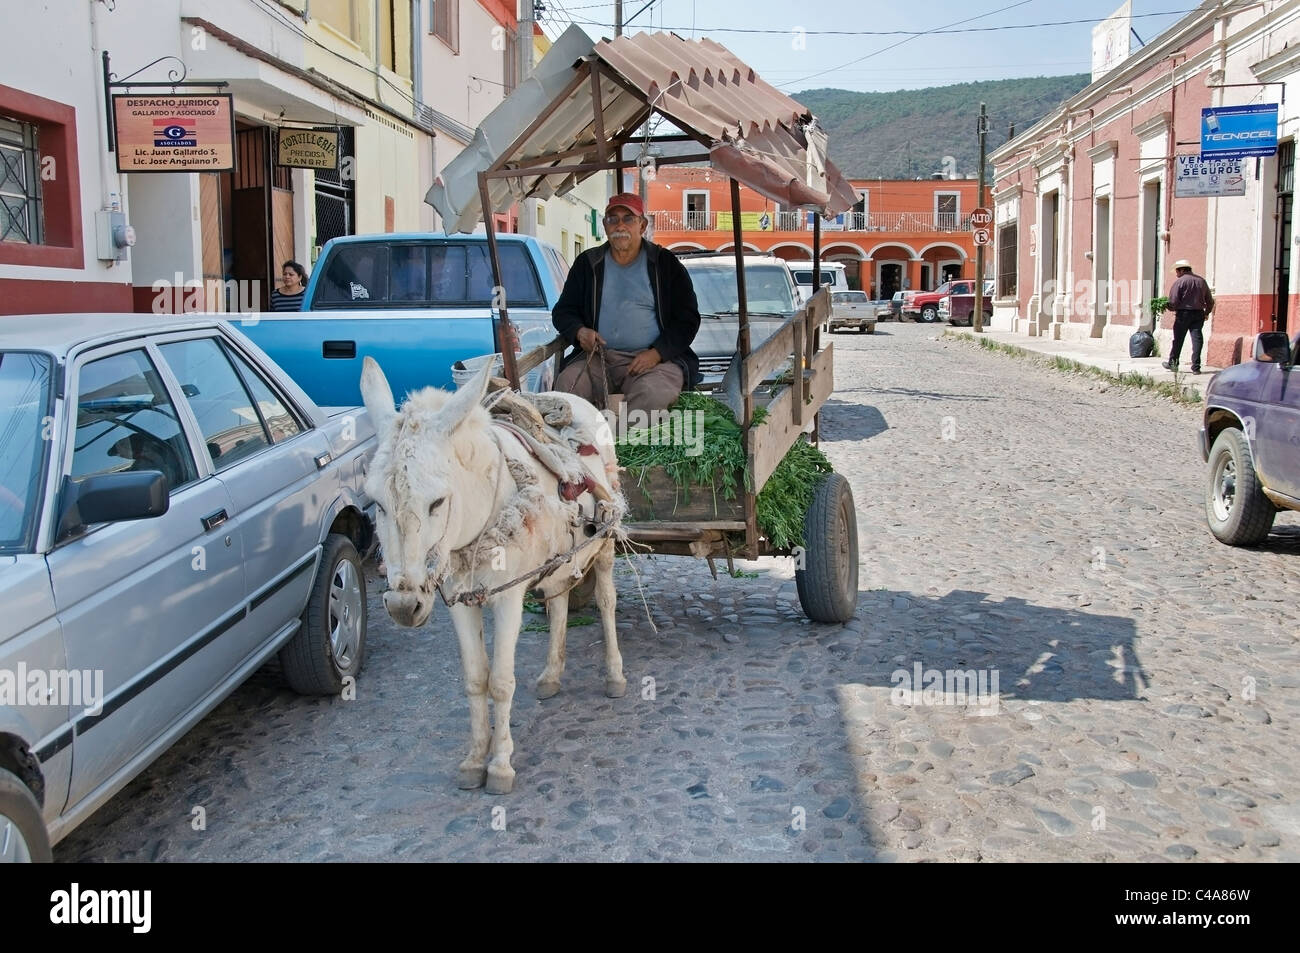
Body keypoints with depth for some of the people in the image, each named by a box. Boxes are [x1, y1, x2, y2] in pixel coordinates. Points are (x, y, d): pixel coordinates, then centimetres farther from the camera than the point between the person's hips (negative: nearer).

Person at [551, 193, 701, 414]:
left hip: (657, 358, -2)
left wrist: (656, 353, -9)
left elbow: (687, 318, 7)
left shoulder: (666, 264, 8)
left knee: (654, 393, -37)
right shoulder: (588, 263, 16)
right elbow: (563, 311, 21)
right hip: (598, 357, 2)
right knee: (567, 385, -31)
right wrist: (579, 331, -4)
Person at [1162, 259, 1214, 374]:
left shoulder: (1179, 281, -8)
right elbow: (1210, 301, 14)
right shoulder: (1201, 281, 10)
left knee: (1178, 339, 8)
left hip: (1183, 314, -4)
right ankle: (1196, 367, -3)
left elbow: (1173, 301, -14)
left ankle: (1172, 363, 21)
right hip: (1199, 313, 4)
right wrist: (1206, 312, 26)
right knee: (1197, 339, 2)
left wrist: (1167, 306, 6)